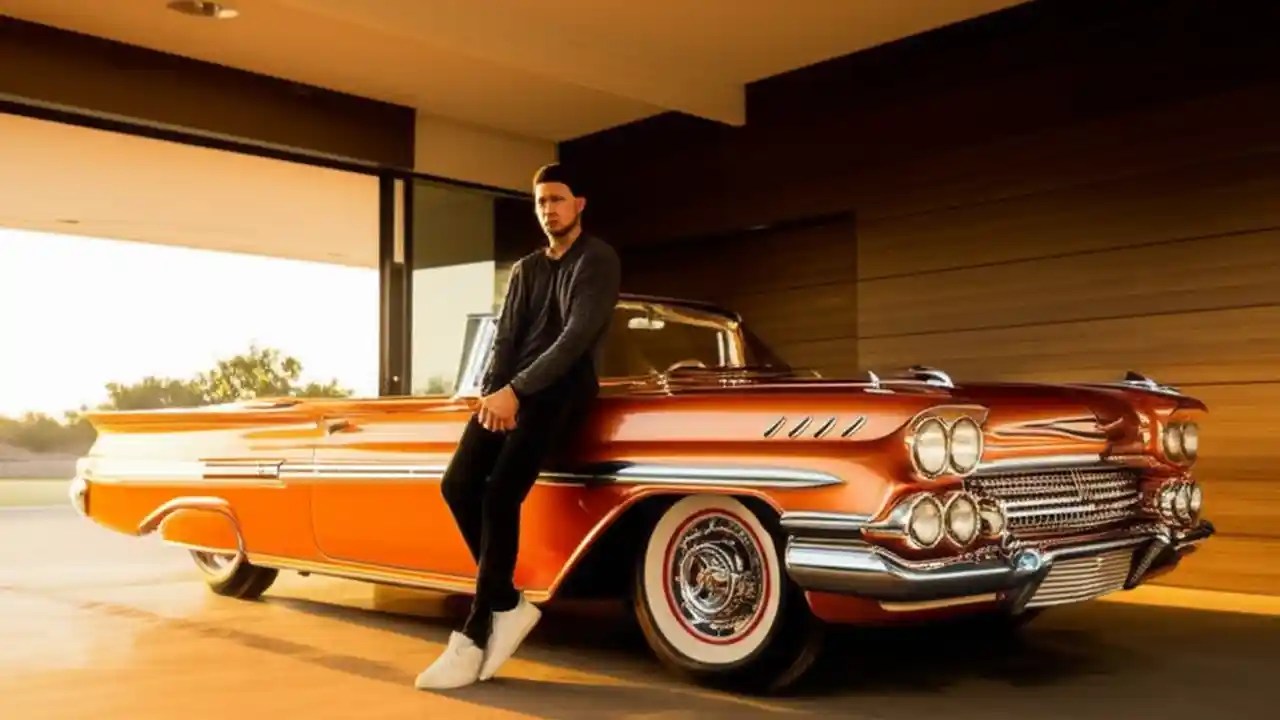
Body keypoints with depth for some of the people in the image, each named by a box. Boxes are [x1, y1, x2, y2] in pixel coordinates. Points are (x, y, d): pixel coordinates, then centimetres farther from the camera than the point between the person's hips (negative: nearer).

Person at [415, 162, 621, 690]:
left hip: (563, 390, -6)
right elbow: (505, 337, 11)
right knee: (459, 485, -13)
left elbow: (578, 336, -14)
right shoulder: (525, 269, 20)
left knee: (499, 496, -21)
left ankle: (474, 636, -13)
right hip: (512, 390, 7)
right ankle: (507, 603, 1)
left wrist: (515, 391, -21)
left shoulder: (598, 260, -1)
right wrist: (492, 391, -10)